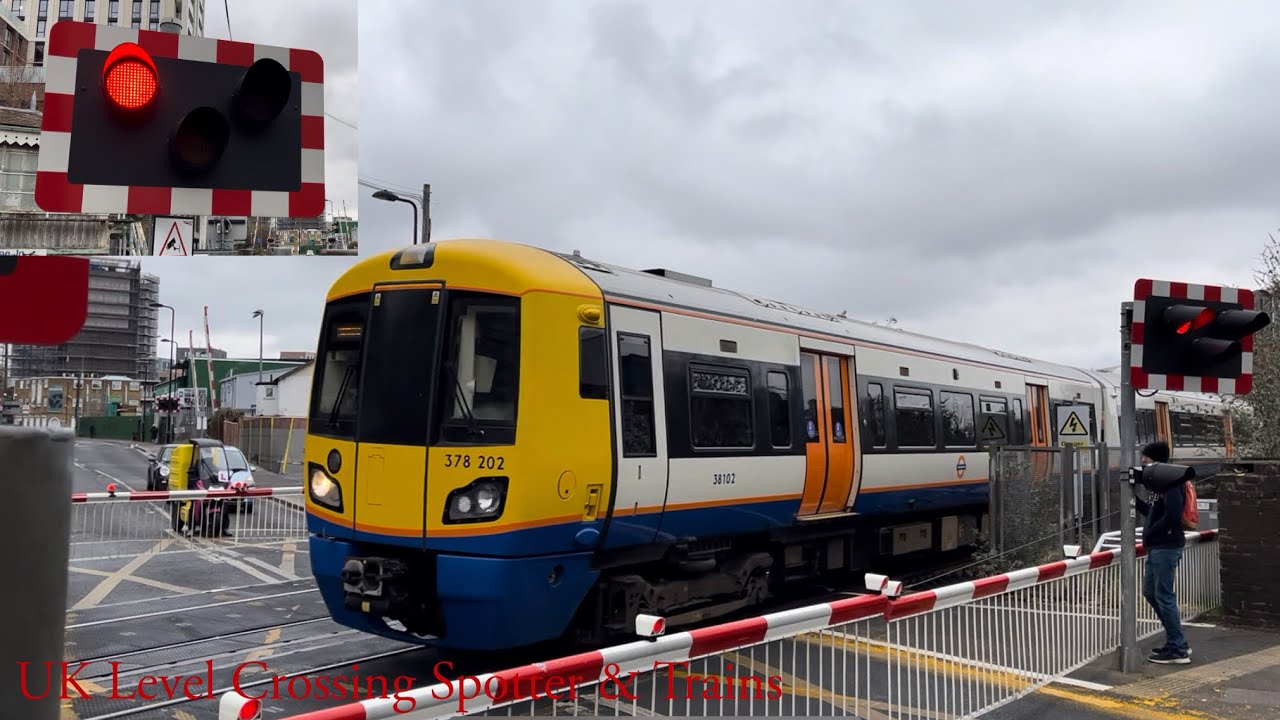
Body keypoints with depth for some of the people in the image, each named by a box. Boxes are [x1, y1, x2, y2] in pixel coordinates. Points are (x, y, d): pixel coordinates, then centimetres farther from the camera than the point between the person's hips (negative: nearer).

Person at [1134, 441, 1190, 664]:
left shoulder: (1171, 483, -15)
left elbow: (1172, 515, -25)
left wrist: (1151, 533, -15)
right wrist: (1135, 499, 8)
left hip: (1166, 547, -10)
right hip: (1157, 548, 10)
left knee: (1164, 596, -6)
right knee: (1149, 591, 16)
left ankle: (1178, 650, 2)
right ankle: (1176, 641, 23)